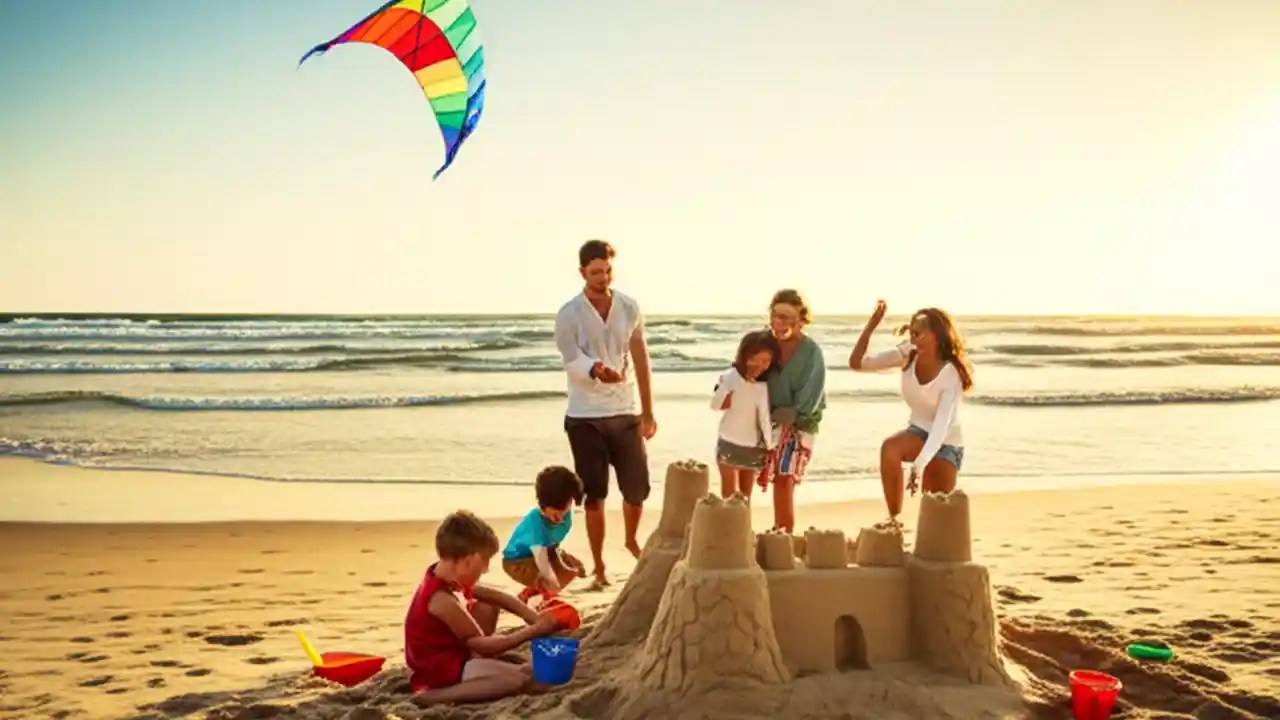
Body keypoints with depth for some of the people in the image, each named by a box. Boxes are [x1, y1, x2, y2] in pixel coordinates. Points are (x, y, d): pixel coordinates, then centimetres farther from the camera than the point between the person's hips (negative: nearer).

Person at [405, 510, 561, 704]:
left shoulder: (444, 576, -2)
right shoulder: (443, 600, -30)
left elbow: (494, 596, 9)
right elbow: (482, 645, -22)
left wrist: (533, 617, -4)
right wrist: (532, 632, -20)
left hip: (452, 651, 10)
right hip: (440, 668, -10)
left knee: (489, 607, 19)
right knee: (518, 678, -25)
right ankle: (434, 695, -18)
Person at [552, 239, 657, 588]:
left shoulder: (629, 308, 2)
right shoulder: (568, 315, -8)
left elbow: (641, 361, 6)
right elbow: (573, 362, -18)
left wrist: (648, 412, 6)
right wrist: (597, 370, -41)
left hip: (626, 413, 3)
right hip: (586, 417, -2)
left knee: (637, 487, 5)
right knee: (594, 494, 3)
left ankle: (631, 539, 36)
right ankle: (598, 565, 16)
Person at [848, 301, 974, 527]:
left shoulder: (950, 374, -26)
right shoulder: (907, 355, -12)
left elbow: (941, 426, -35)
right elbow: (857, 363, -15)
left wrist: (919, 465, -47)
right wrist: (872, 323, -25)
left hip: (946, 444, -3)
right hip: (918, 432, 3)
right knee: (889, 447, -32)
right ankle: (894, 518, -21)